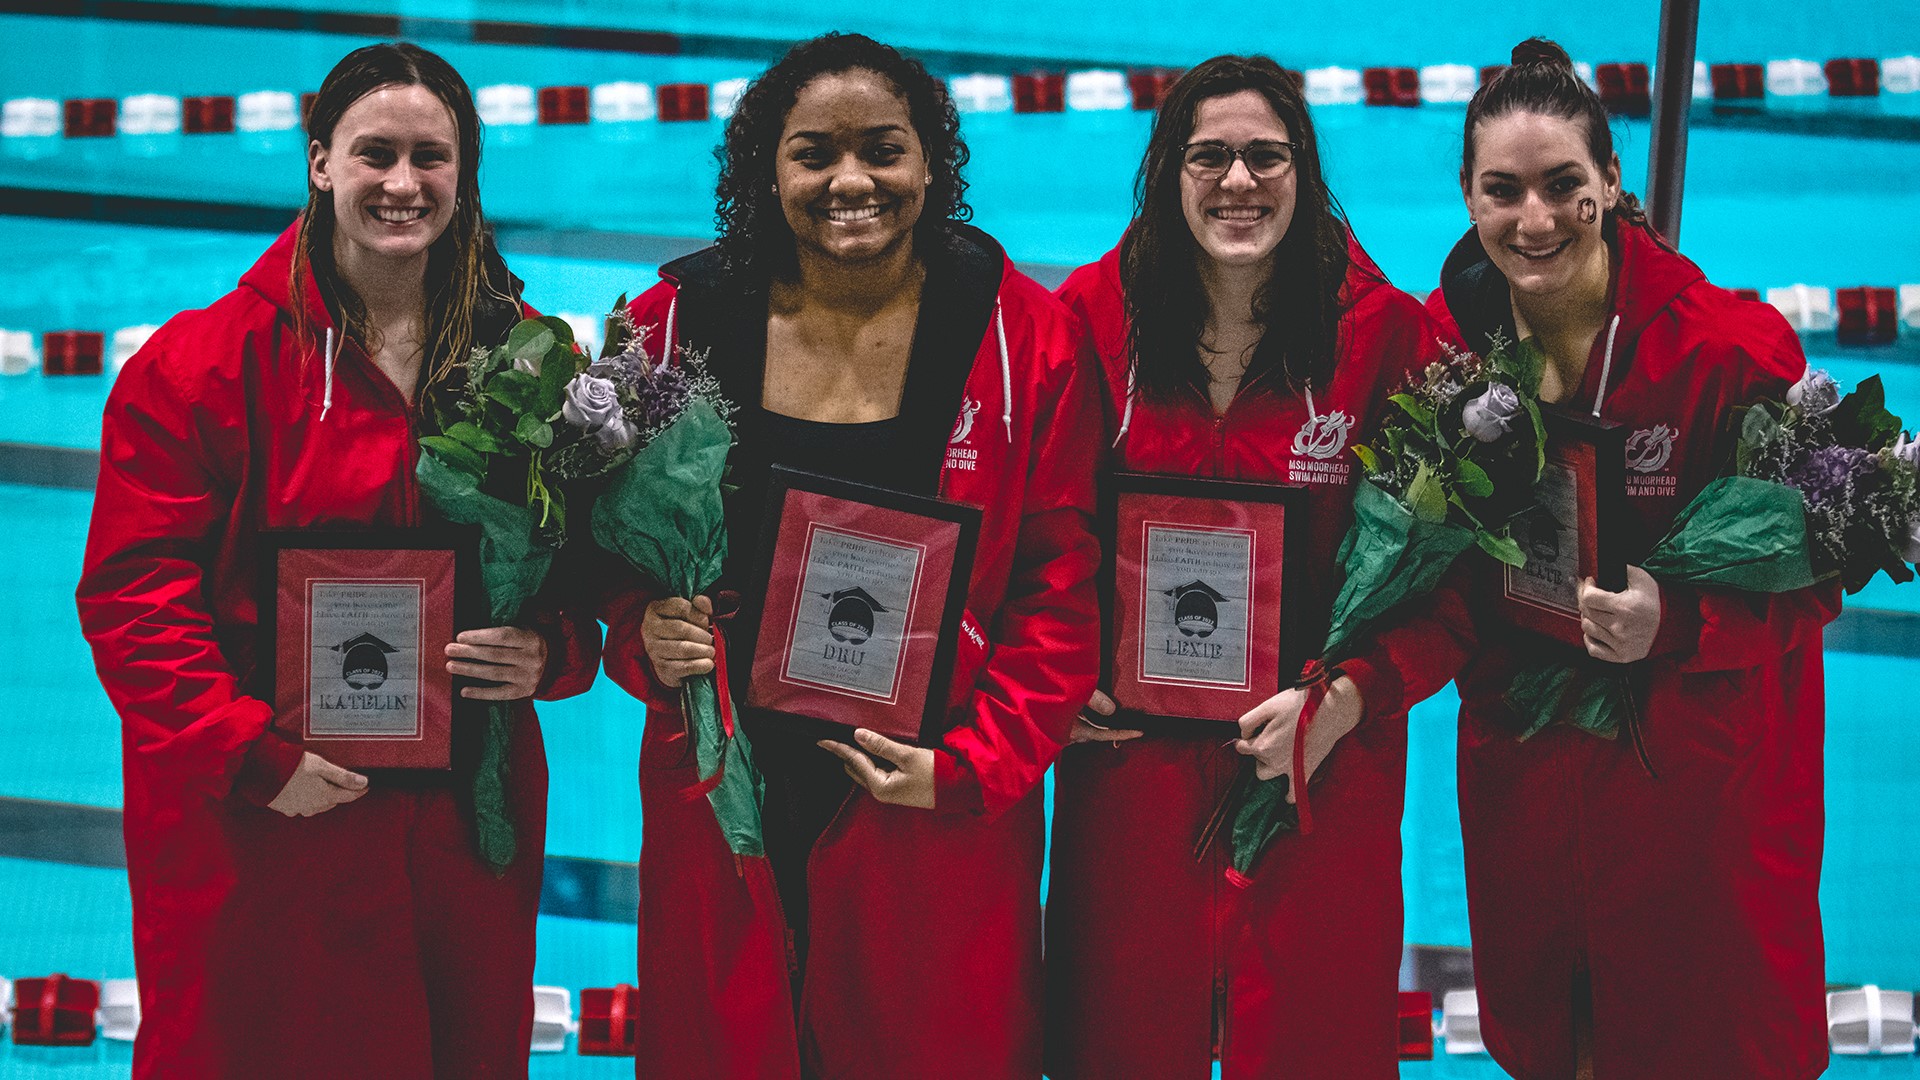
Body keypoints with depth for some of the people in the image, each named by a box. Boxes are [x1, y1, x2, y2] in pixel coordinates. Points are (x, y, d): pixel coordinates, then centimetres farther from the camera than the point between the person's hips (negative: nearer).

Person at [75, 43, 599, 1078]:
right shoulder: (203, 361, -5)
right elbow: (134, 597, -8)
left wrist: (549, 651, -9)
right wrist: (254, 755, -17)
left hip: (467, 825, 3)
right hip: (261, 830, -3)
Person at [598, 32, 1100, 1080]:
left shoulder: (1026, 336, -2)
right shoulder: (677, 325, 2)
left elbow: (1061, 588, -2)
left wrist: (972, 765, -12)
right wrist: (647, 639, -11)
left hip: (940, 821, -1)